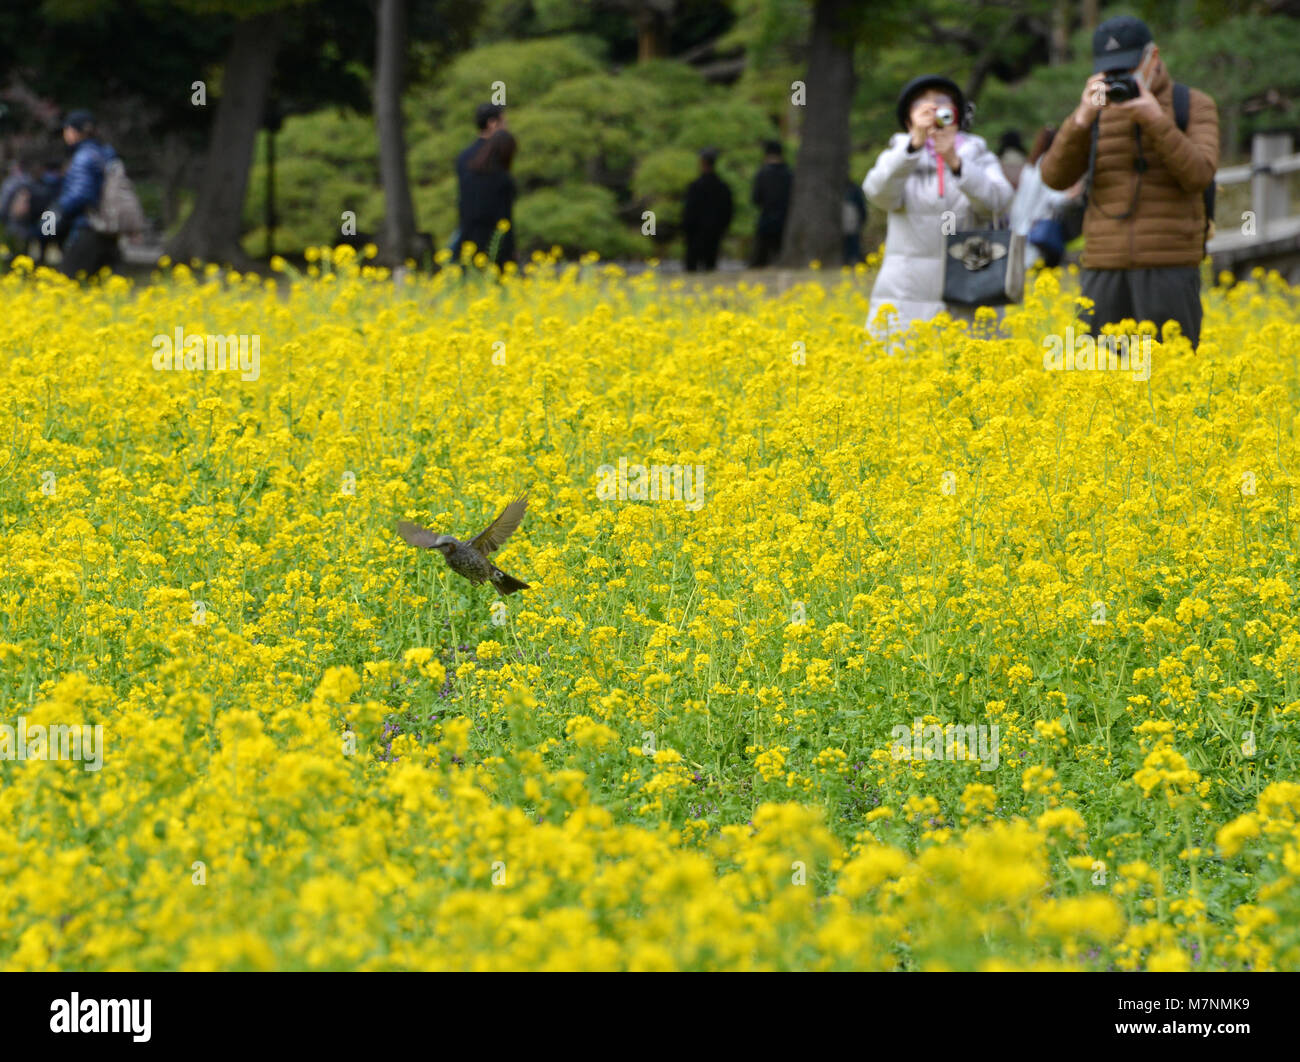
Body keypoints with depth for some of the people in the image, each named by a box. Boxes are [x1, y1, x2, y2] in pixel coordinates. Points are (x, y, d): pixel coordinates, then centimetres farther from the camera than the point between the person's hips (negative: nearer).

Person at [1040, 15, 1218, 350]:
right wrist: (1082, 118, -16)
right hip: (1106, 269, 3)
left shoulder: (1196, 106, 3)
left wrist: (1155, 119, -21)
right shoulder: (1096, 114, 11)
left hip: (1170, 267, -3)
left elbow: (1198, 176, -12)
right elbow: (1055, 177, -2)